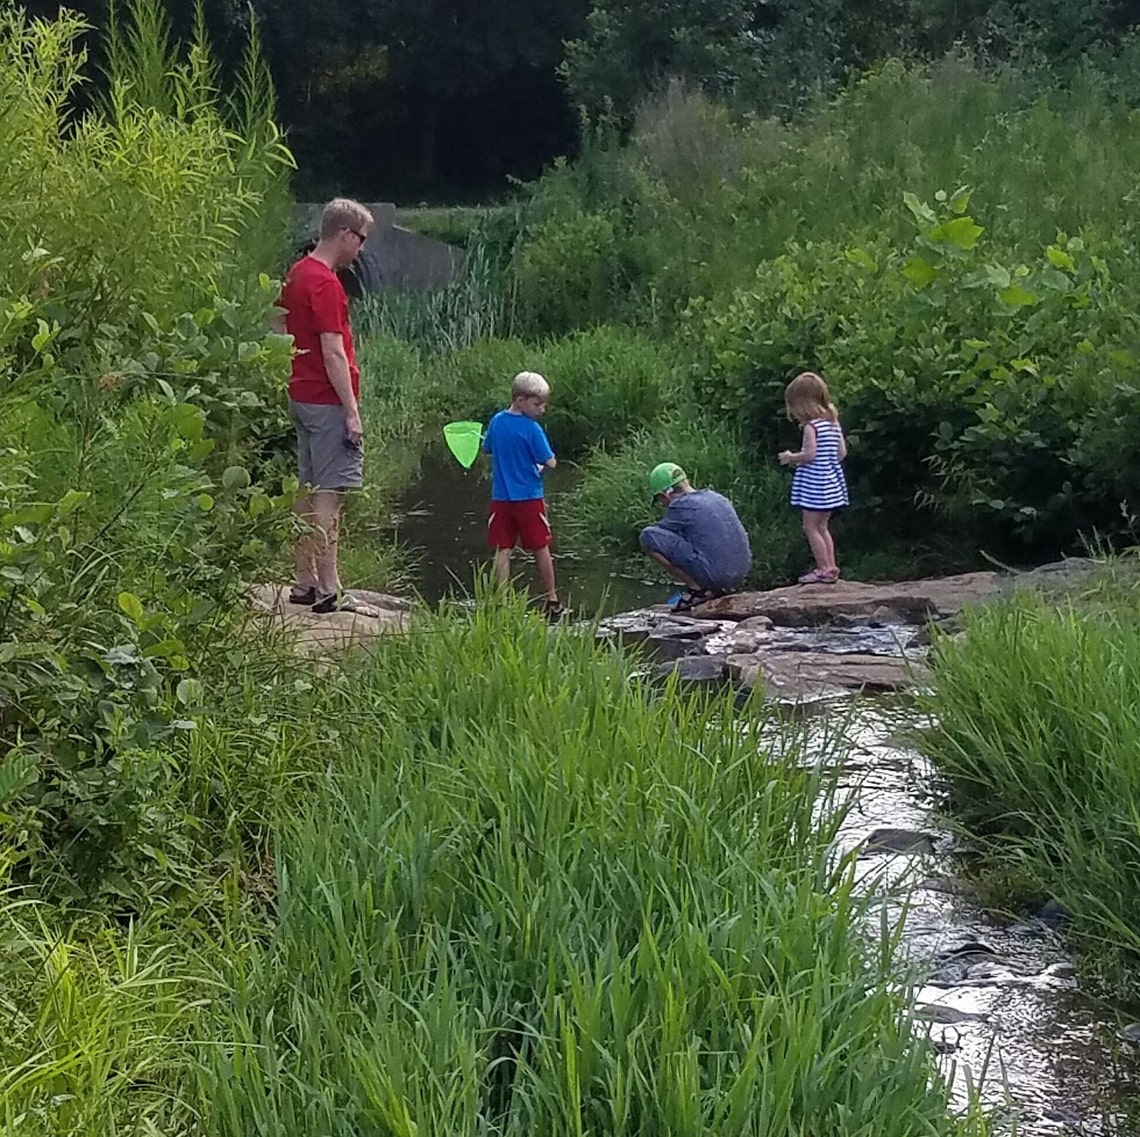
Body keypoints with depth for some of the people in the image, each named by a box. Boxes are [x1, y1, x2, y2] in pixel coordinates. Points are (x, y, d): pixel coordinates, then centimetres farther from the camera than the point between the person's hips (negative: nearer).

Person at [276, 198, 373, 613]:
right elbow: (333, 353, -19)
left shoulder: (297, 274, 14)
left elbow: (280, 330, 20)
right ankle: (328, 590, -8)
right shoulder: (325, 283, -16)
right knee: (329, 494, -8)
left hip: (301, 396, 10)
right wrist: (352, 412, -18)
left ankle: (305, 583, 19)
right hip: (328, 402, -10)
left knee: (309, 491, 13)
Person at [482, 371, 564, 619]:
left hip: (500, 497, 4)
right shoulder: (532, 429, -16)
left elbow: (487, 449, 16)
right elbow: (550, 463, -14)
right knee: (541, 549, 9)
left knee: (503, 551, 5)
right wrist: (540, 469, 7)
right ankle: (552, 601, 19)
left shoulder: (496, 422, 1)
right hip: (529, 498, -4)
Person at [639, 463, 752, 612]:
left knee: (647, 535, -5)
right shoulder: (717, 497, 16)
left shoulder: (681, 505, -4)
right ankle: (720, 589, 16)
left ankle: (696, 589, -3)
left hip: (714, 576, -8)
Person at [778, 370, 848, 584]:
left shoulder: (811, 427, -16)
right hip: (832, 480, 9)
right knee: (822, 527, 17)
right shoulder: (834, 424, 9)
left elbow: (809, 454, -22)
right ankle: (831, 567, 18)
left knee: (811, 527, -1)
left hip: (814, 484, -9)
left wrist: (790, 457, -7)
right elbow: (842, 452, 11)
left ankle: (824, 569, -1)